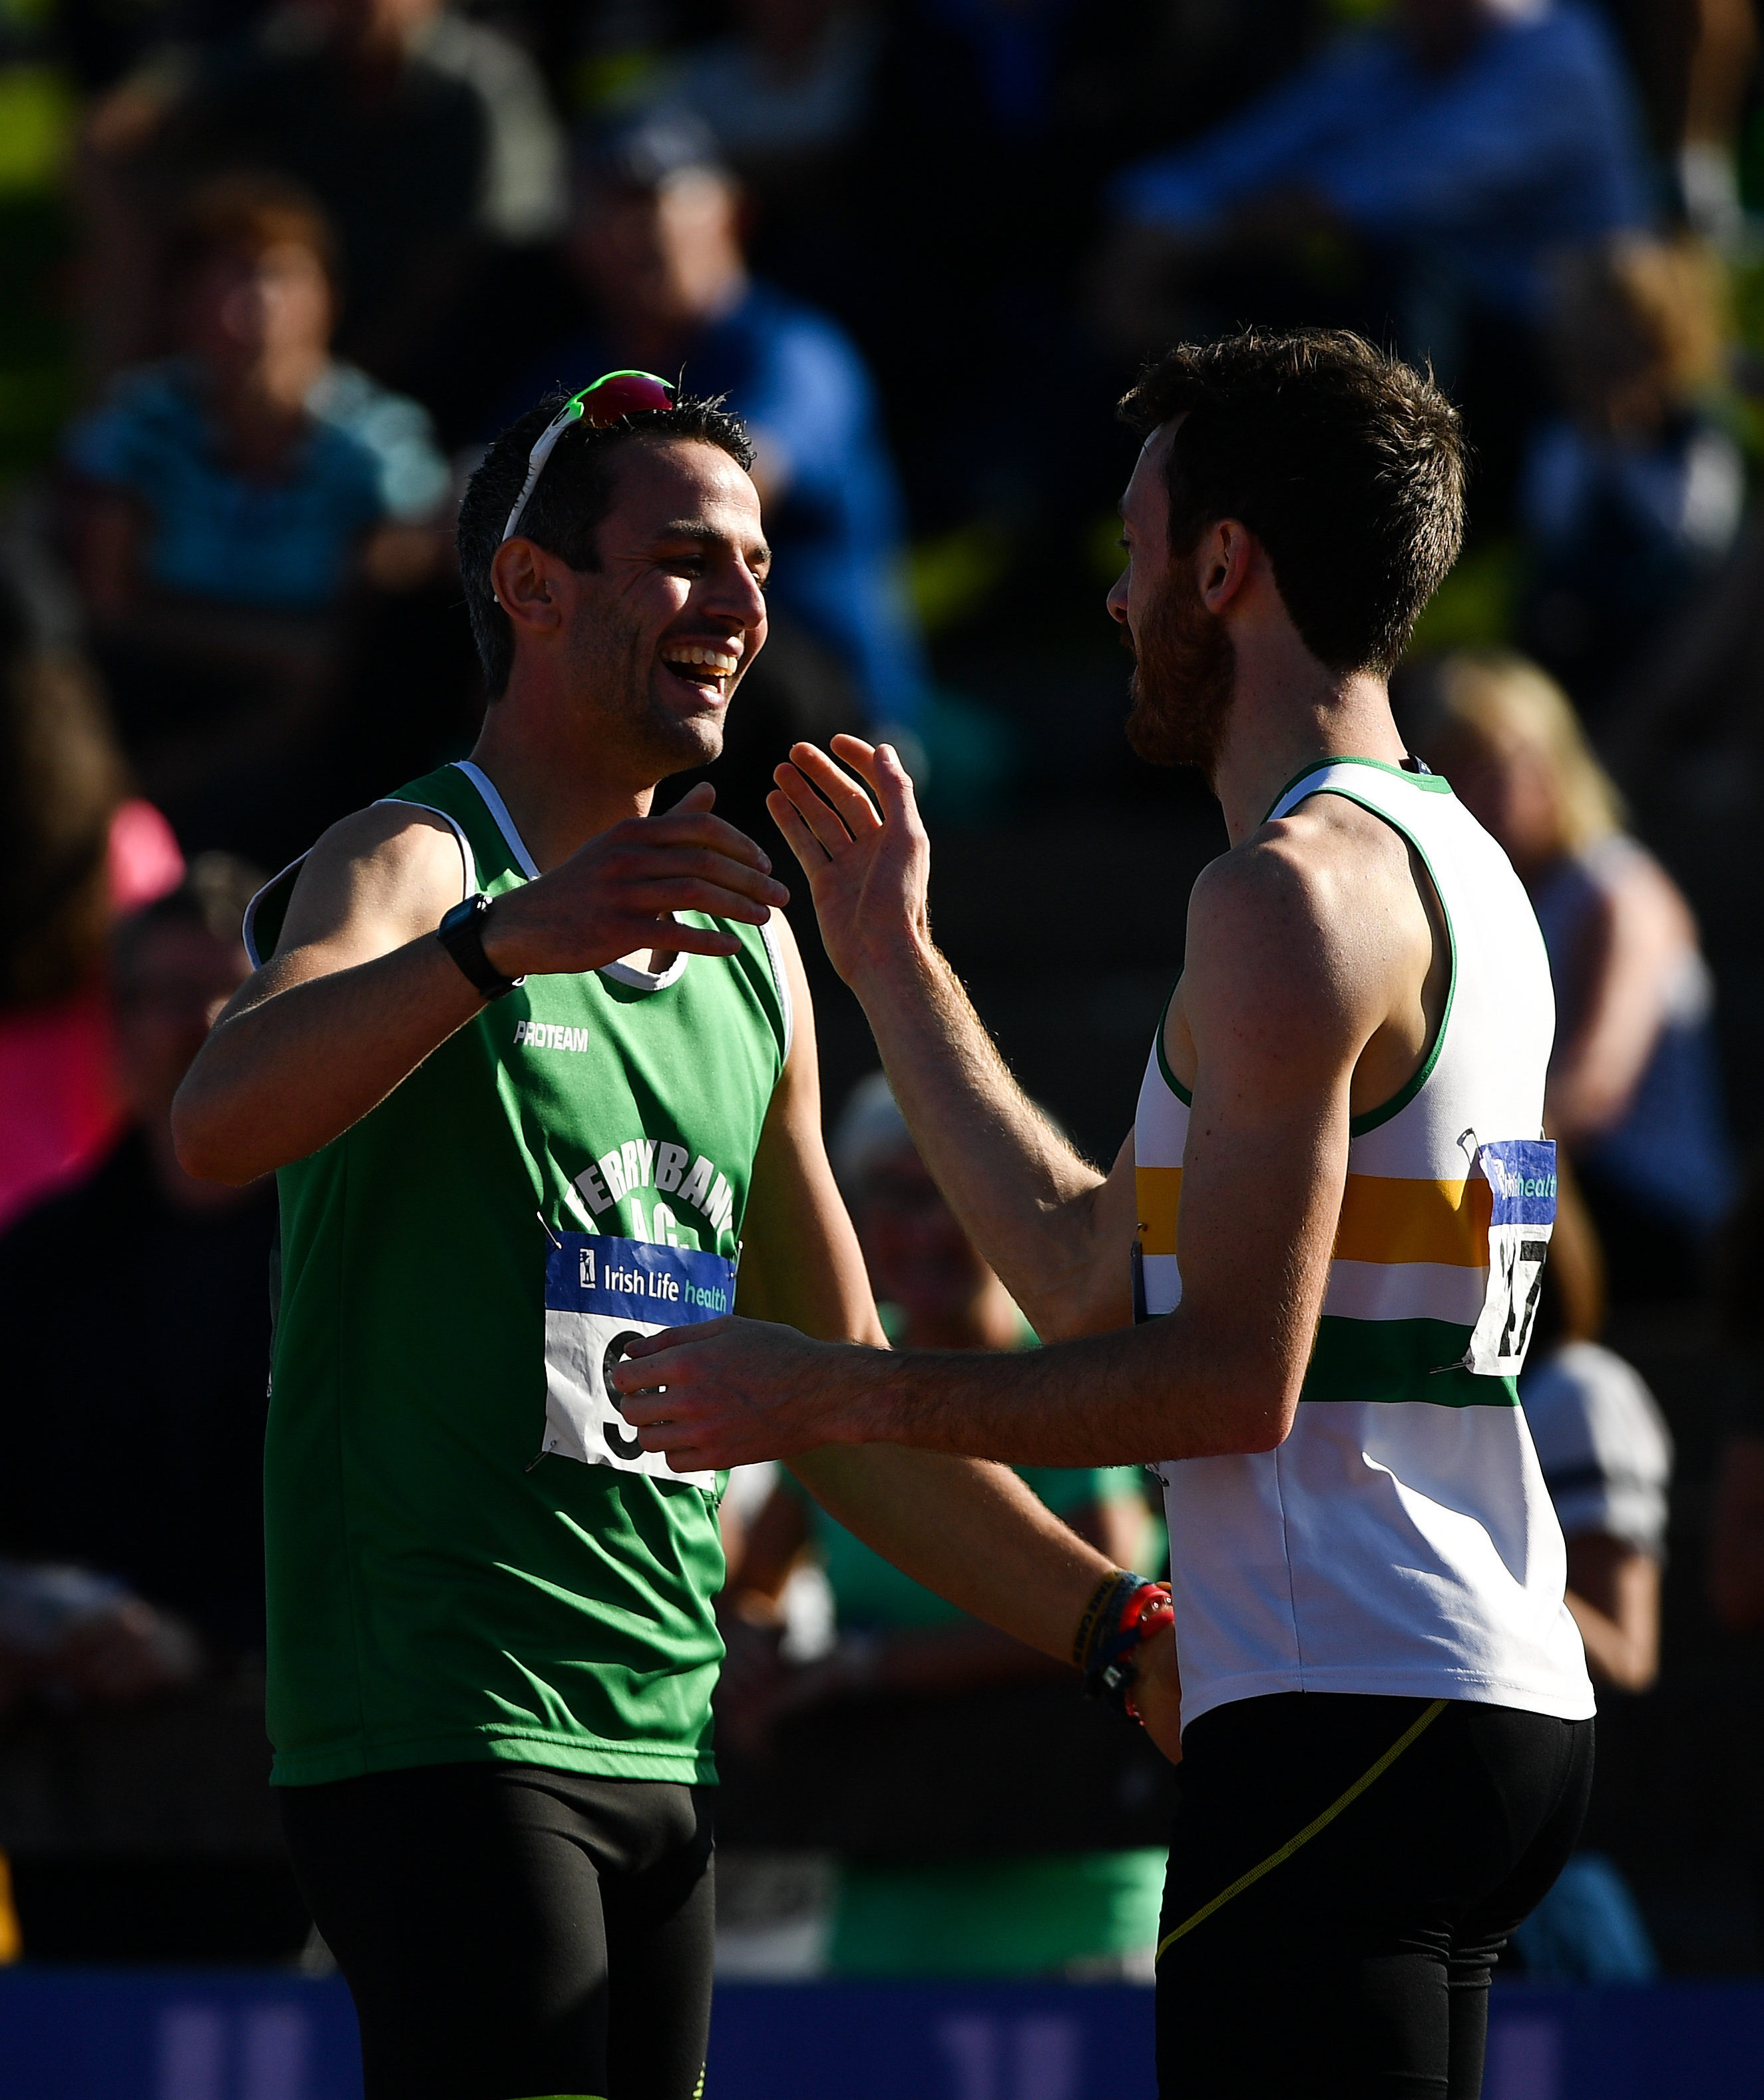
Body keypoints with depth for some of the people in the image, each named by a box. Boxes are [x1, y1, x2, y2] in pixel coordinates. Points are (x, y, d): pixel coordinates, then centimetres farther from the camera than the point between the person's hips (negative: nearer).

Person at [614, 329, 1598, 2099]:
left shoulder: (1293, 891, -12)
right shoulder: (1451, 871, 20)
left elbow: (1232, 1376, -17)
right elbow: (1095, 1278, 23)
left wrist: (839, 1399, -11)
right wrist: (893, 964, 29)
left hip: (1340, 1713, -10)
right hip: (1483, 1702, 10)